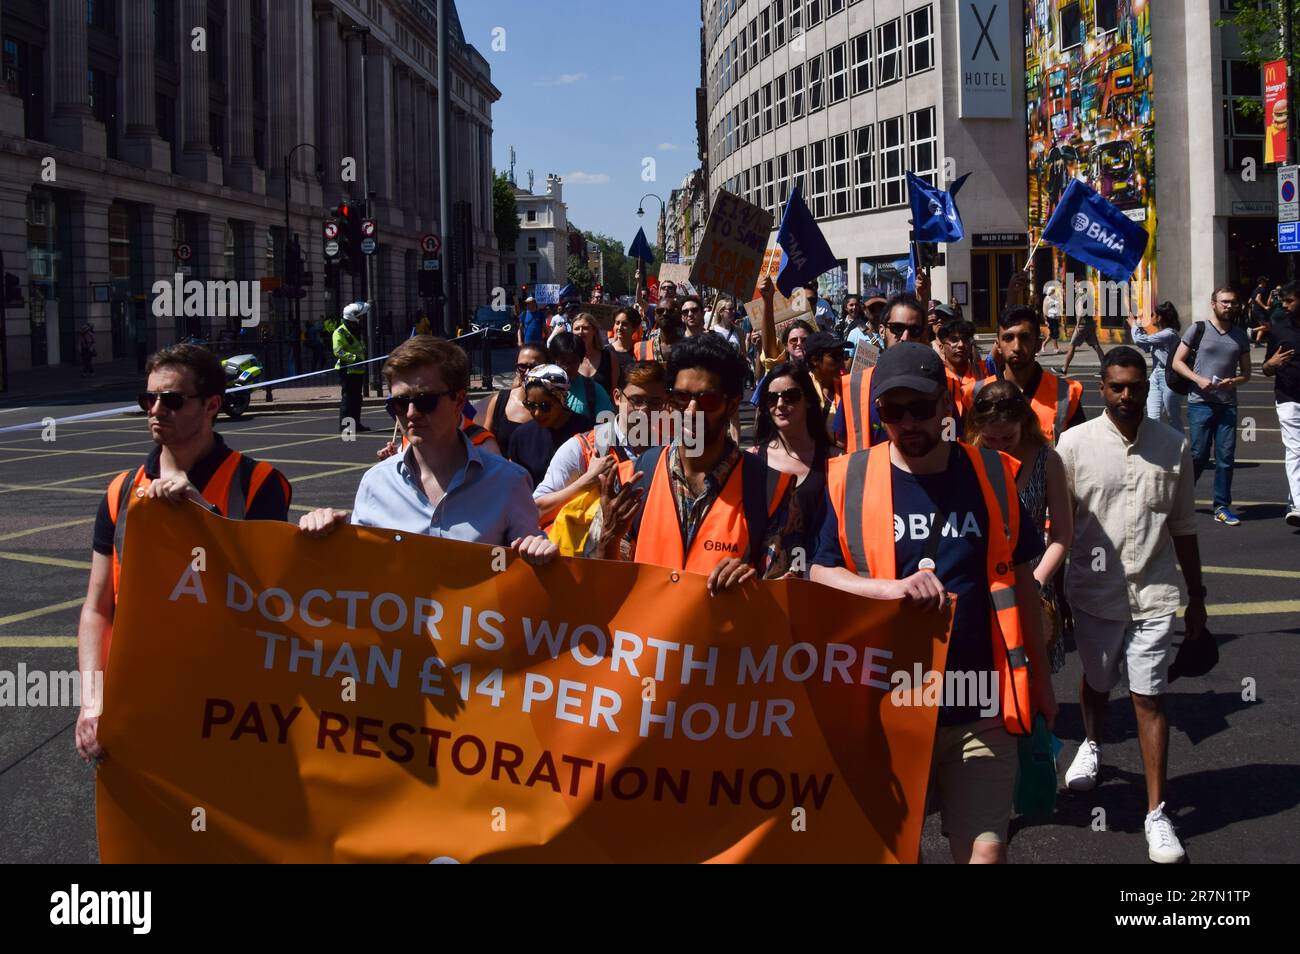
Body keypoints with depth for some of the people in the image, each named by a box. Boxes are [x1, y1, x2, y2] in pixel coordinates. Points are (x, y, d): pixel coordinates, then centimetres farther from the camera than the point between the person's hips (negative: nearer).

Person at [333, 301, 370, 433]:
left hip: (358, 370, 9)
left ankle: (356, 422, 17)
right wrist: (354, 358, -29)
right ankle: (344, 423, -7)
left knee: (357, 397, 11)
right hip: (347, 370, -9)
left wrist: (363, 363, 29)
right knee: (348, 396, -9)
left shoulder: (357, 331, 18)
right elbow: (338, 351, -22)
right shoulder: (340, 332, -12)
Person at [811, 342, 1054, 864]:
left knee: (986, 849, -4)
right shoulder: (848, 478, -2)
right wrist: (893, 587, -20)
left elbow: (1021, 579, 11)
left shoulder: (991, 474, 2)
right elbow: (818, 575, -3)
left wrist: (1039, 679, 14)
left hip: (981, 708, 0)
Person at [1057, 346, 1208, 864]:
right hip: (1094, 591, 0)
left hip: (1154, 594, 0)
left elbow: (1183, 528, 7)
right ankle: (1091, 745, 51)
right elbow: (1057, 523, 1)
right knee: (1095, 682, 20)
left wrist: (1196, 598, 11)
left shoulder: (1174, 446, -1)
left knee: (1150, 699, 0)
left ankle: (1156, 814, 7)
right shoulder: (1075, 443, -6)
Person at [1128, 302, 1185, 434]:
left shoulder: (1169, 334, -19)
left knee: (1174, 420, 5)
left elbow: (1140, 340, -20)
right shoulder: (1162, 334, 11)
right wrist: (1139, 327, 15)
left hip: (1168, 380, -9)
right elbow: (1147, 347, 24)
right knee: (1152, 419, 2)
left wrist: (1134, 326, -1)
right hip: (1156, 378, 9)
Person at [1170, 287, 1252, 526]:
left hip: (1228, 404, 3)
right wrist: (1198, 379, -13)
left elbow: (1246, 373, 16)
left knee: (1226, 457, 1)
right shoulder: (1198, 329, 1)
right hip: (1201, 402, -3)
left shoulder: (1240, 336, 12)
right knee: (1199, 454, -3)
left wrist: (1234, 381, -7)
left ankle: (1222, 507, 8)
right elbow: (1177, 362, 1)